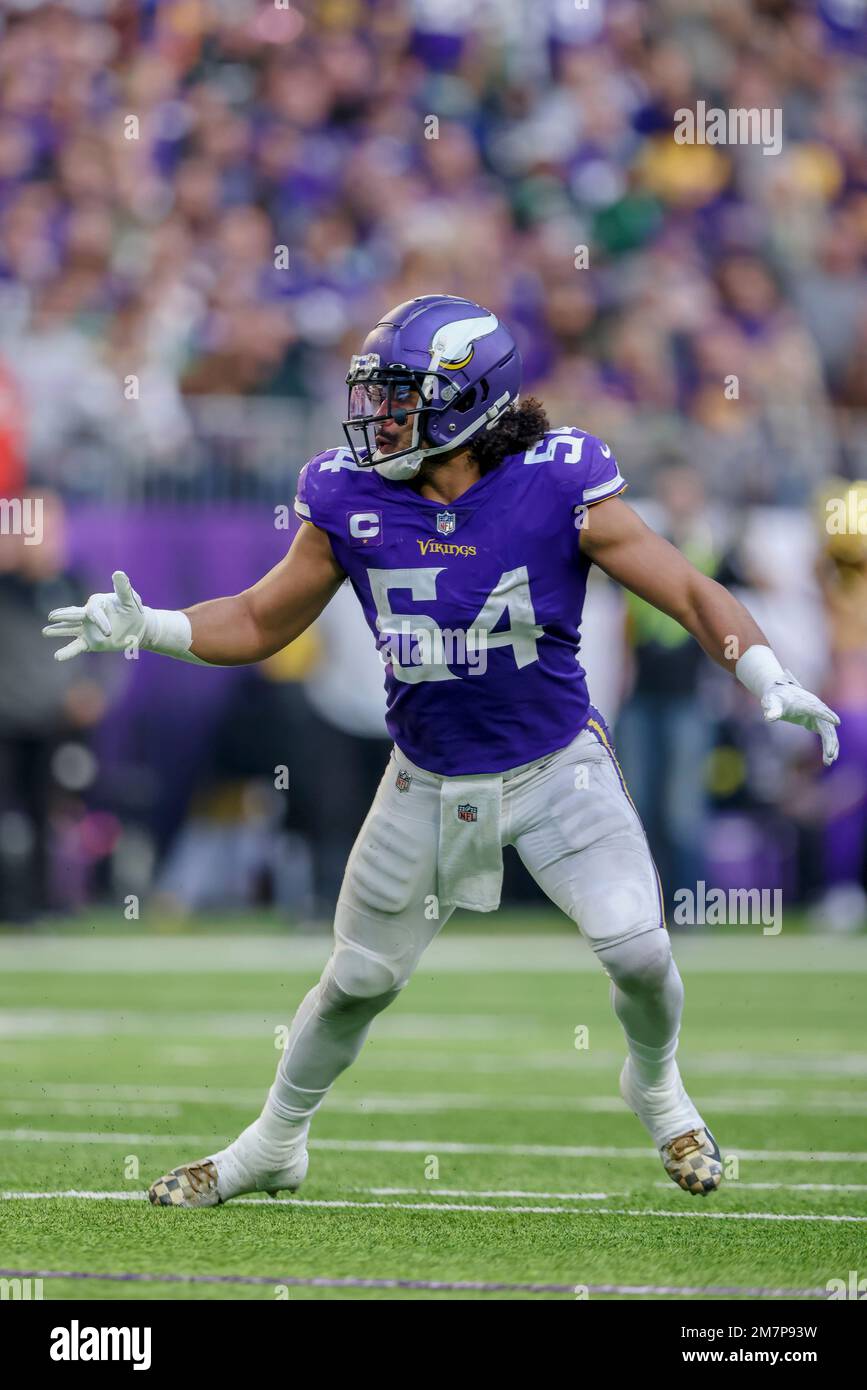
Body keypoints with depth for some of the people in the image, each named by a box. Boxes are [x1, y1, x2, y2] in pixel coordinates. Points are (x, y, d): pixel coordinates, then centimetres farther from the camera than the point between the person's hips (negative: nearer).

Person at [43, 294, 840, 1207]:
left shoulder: (556, 486, -18)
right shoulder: (352, 501, -10)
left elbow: (692, 594, -14)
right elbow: (260, 623, 3)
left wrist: (768, 680, -28)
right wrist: (145, 628, -11)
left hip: (558, 770, -2)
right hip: (431, 785, 2)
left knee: (638, 952, -14)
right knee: (359, 979, 11)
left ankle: (656, 1088, 21)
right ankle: (273, 1145, 34)